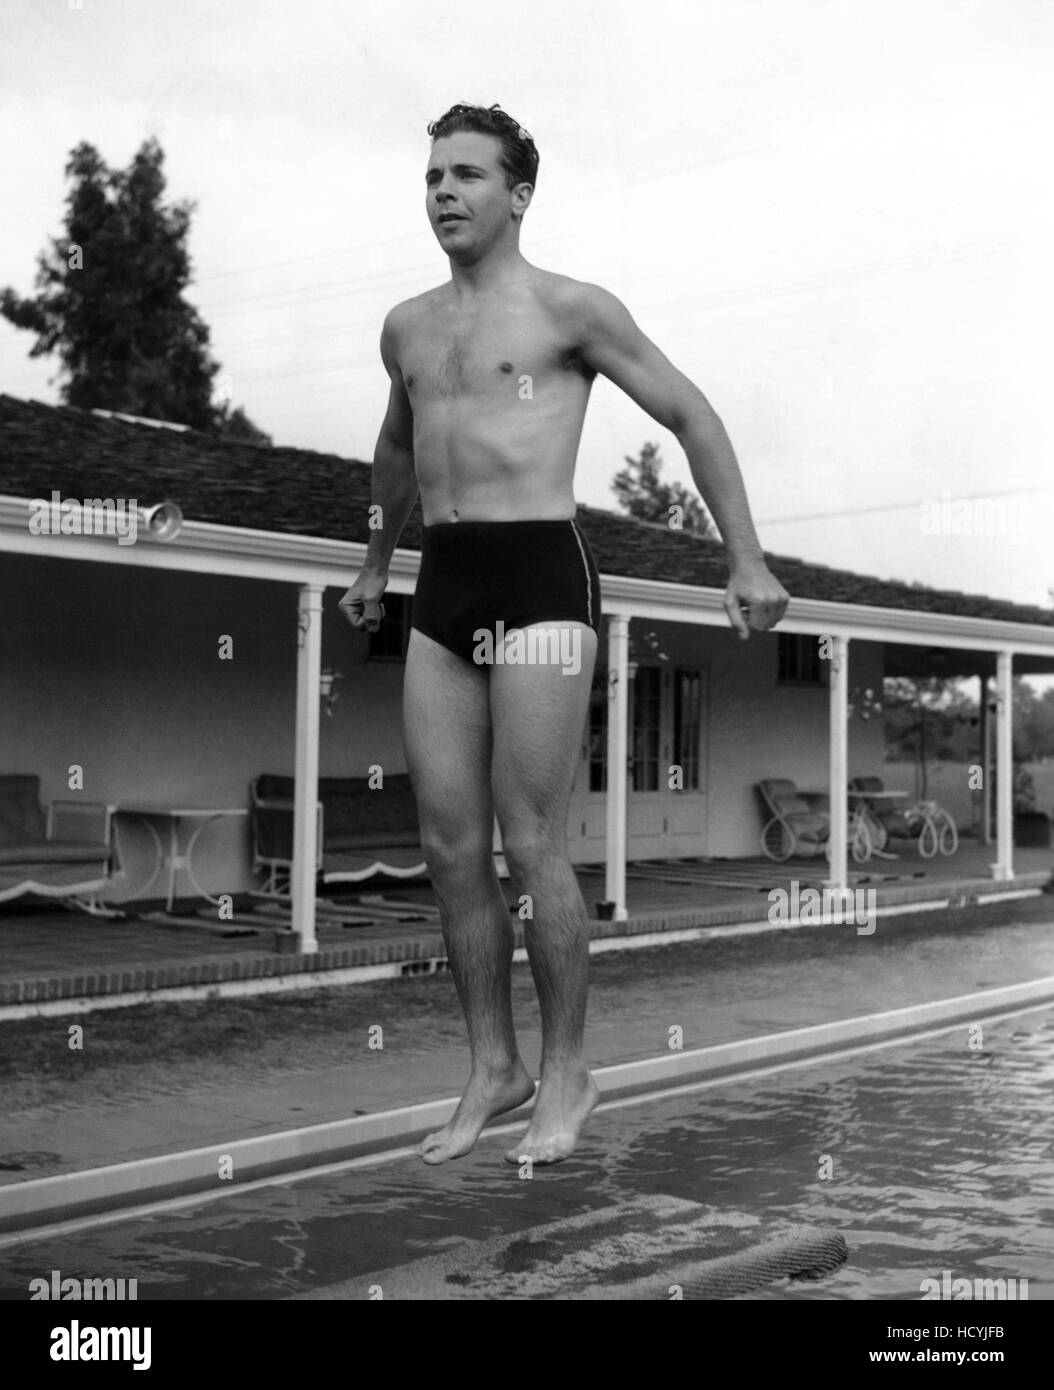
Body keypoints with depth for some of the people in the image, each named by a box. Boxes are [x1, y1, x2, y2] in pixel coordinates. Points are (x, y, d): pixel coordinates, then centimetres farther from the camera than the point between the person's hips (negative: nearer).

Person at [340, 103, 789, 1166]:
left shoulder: (571, 309, 0)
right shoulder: (407, 327, 18)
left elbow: (691, 417, 3)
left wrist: (747, 561, -1)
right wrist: (375, 565, 43)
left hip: (540, 576, -6)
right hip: (442, 592, 6)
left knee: (529, 848, -6)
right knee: (449, 849, 3)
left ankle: (565, 1075, 11)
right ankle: (493, 1069, 16)